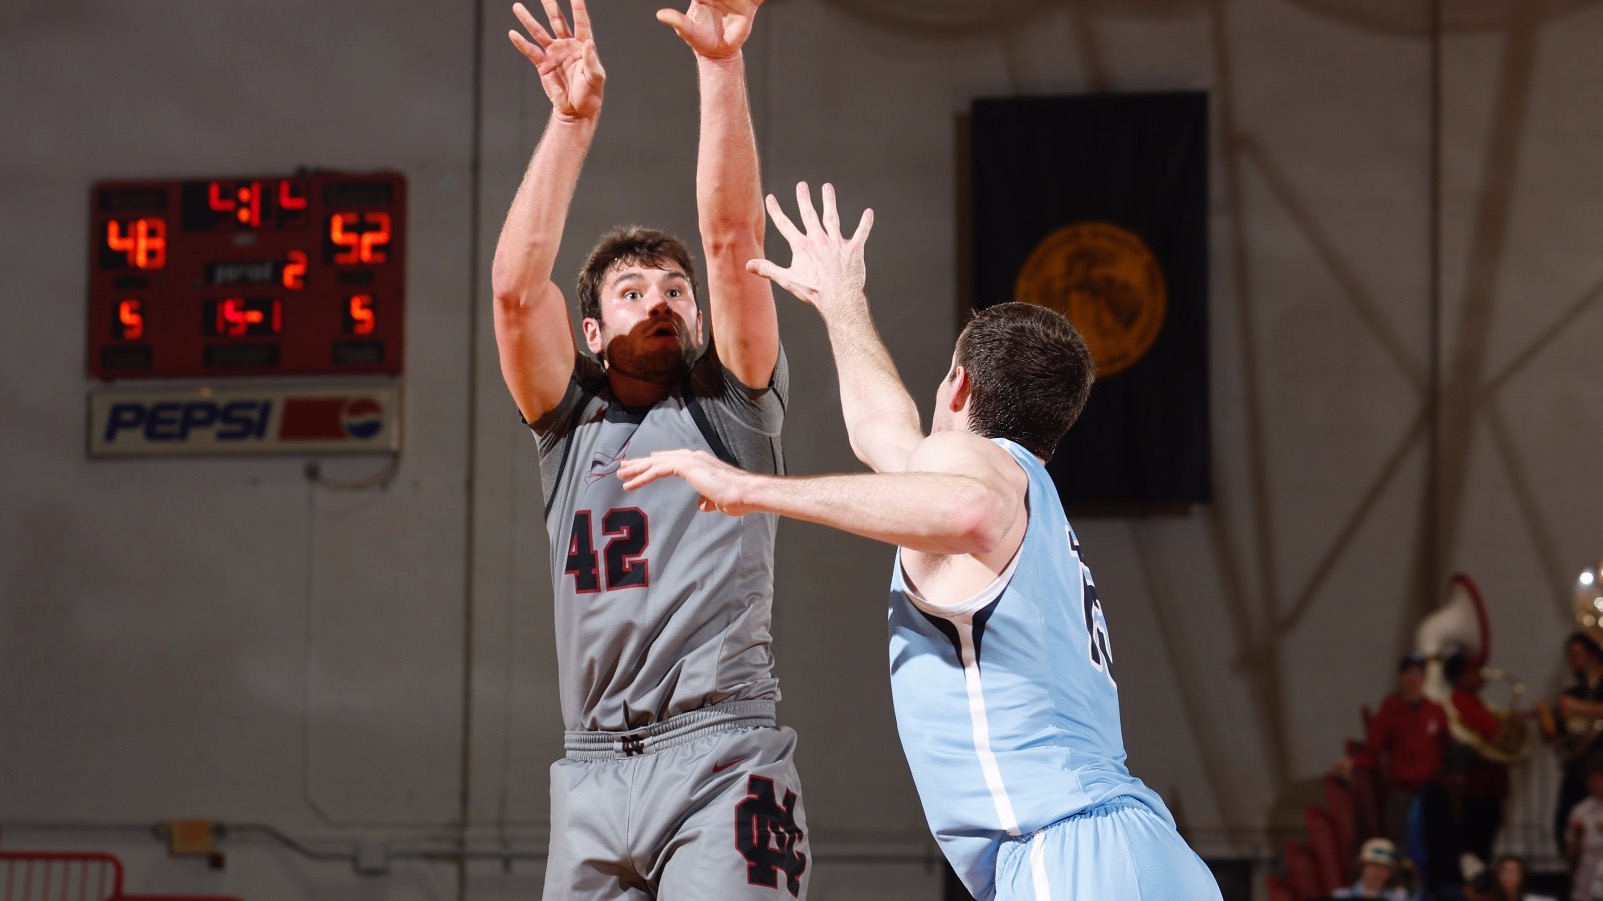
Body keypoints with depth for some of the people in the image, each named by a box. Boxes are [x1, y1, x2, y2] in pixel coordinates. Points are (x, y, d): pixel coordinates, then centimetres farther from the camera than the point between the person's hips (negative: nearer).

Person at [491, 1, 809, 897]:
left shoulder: (733, 405, 13)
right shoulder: (572, 422, 19)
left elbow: (733, 238, 1)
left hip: (721, 762, -3)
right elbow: (517, 286, 5)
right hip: (594, 774, 3)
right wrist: (573, 118, 0)